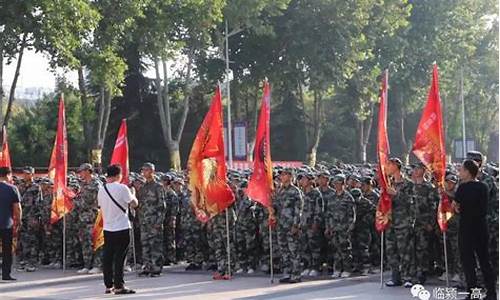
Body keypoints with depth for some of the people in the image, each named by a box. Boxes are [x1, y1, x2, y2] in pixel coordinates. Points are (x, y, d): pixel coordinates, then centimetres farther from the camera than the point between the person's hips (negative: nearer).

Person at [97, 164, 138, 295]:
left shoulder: (101, 189, 5)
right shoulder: (122, 188, -12)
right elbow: (134, 204, -5)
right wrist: (132, 194, 13)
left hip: (107, 228, 6)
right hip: (122, 228, -5)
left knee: (108, 257, 9)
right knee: (119, 257, -3)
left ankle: (108, 285, 14)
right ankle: (119, 286, -4)